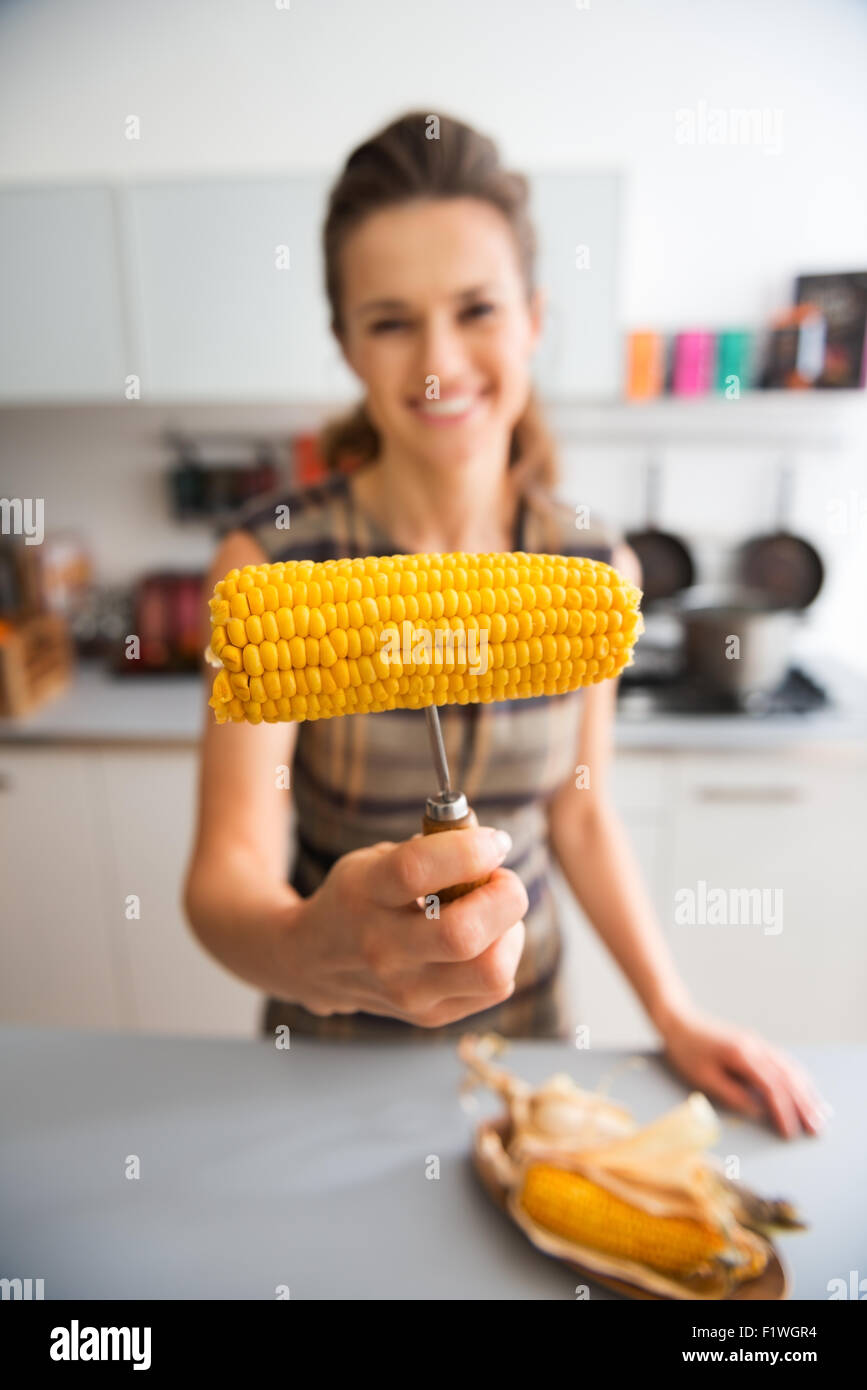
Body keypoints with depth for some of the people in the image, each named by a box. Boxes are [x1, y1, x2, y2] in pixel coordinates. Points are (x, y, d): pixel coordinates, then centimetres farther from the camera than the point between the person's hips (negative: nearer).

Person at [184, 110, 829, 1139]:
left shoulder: (594, 569, -11)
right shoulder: (271, 562, -20)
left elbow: (579, 816, -2)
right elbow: (226, 868, -26)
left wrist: (675, 1016, -5)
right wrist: (309, 949, -46)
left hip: (522, 1016, 2)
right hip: (331, 1033, -1)